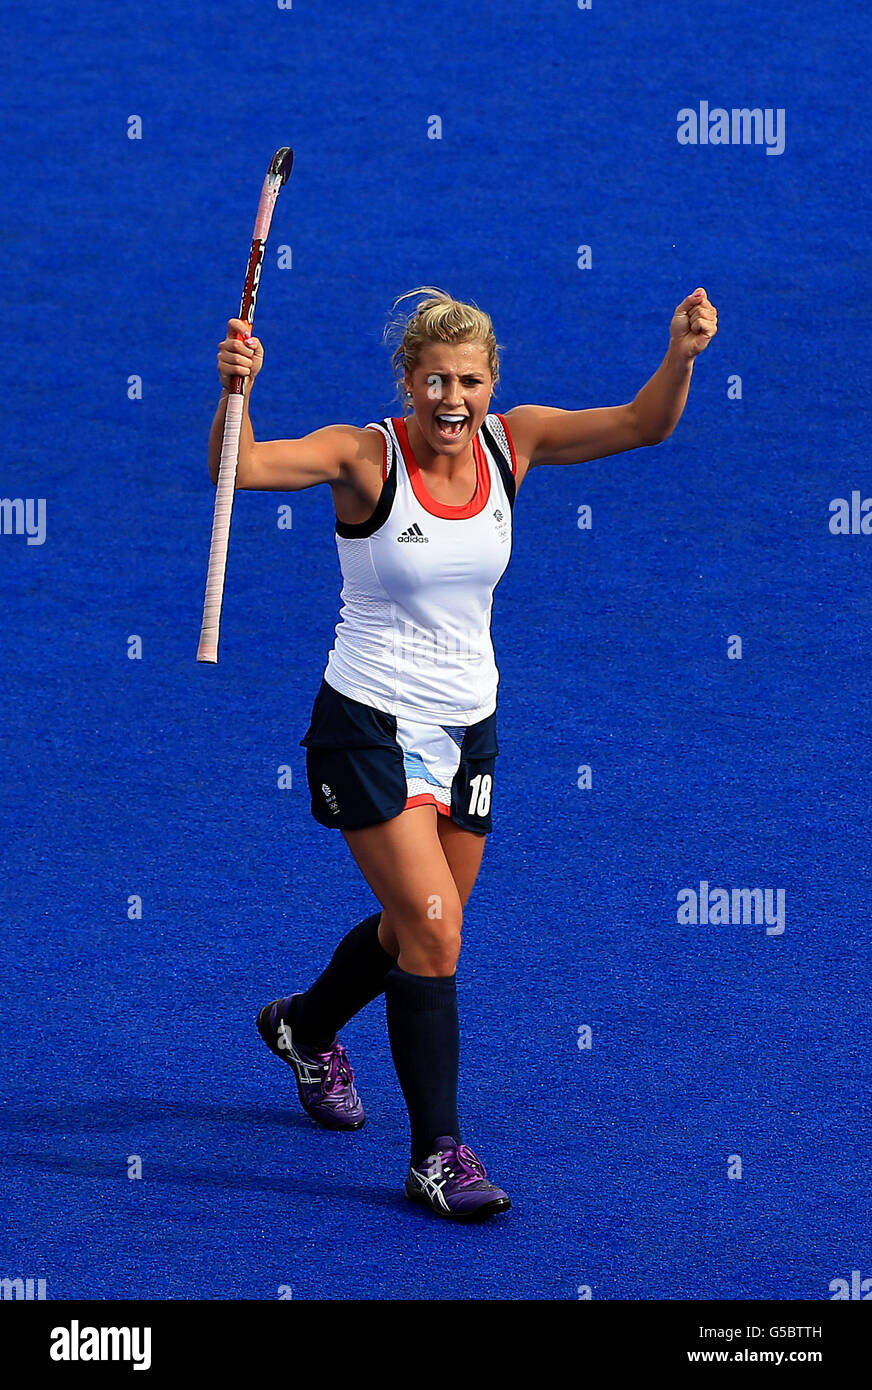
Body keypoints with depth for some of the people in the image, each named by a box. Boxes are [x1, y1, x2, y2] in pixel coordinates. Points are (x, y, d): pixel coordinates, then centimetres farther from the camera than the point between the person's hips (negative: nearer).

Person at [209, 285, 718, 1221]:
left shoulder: (511, 442, -5)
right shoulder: (366, 456, -18)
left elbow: (642, 425, -13)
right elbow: (239, 467, -33)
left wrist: (681, 357, -31)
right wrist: (235, 392, -52)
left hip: (467, 725, 6)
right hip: (370, 725, -5)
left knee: (418, 930, 19)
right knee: (433, 933, -12)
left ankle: (305, 1027, 49)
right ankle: (437, 1154, 0)